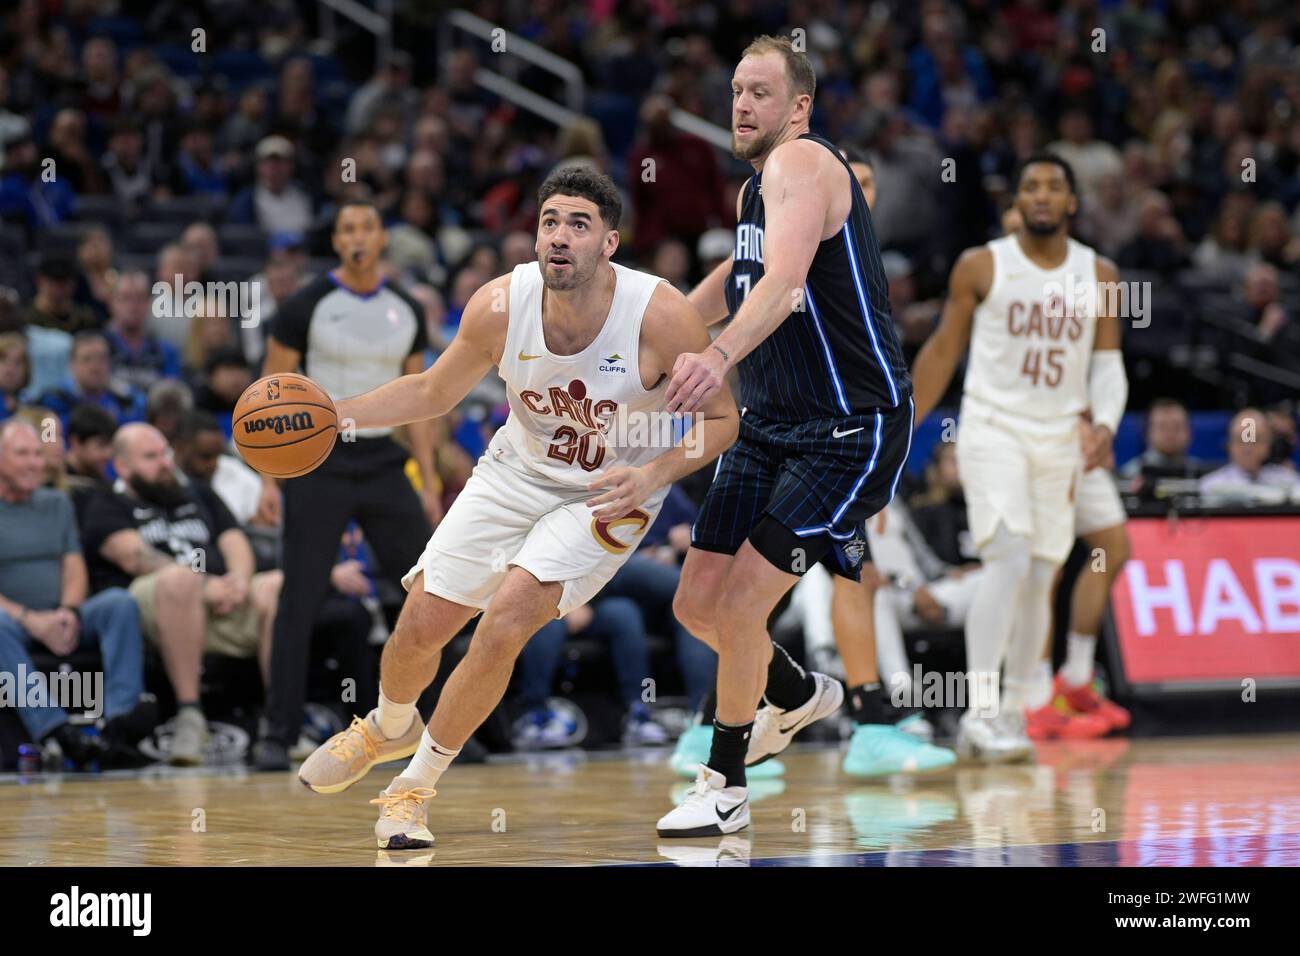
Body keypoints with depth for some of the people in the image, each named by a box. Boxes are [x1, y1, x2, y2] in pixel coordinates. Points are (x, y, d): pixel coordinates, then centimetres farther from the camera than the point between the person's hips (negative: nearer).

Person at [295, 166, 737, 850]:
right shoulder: (501, 305, -18)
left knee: (505, 620, -22)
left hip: (610, 495, -3)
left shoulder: (662, 317, -27)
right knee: (420, 624, 0)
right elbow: (434, 391, 1)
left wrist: (654, 474, -31)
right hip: (516, 473, 3)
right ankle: (388, 728, 38)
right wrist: (330, 415, -10)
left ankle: (415, 785, -1)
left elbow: (721, 417, -14)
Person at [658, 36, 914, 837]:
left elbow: (785, 276, -36)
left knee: (742, 599, -14)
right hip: (773, 427, 9)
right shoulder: (755, 191, 13)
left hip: (852, 429, -9)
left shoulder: (801, 164, -17)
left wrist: (721, 356, -51)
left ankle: (724, 789, 2)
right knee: (698, 604, 6)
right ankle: (799, 696, 36)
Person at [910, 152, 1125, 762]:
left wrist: (1105, 425, -13)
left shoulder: (1099, 276, 5)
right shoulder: (981, 267, -3)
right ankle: (978, 714, -22)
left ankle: (1015, 712, 18)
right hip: (992, 429, -4)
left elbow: (1108, 364, 6)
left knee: (1039, 579, 7)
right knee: (1008, 562, -20)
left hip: (1060, 437, 4)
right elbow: (943, 351, 4)